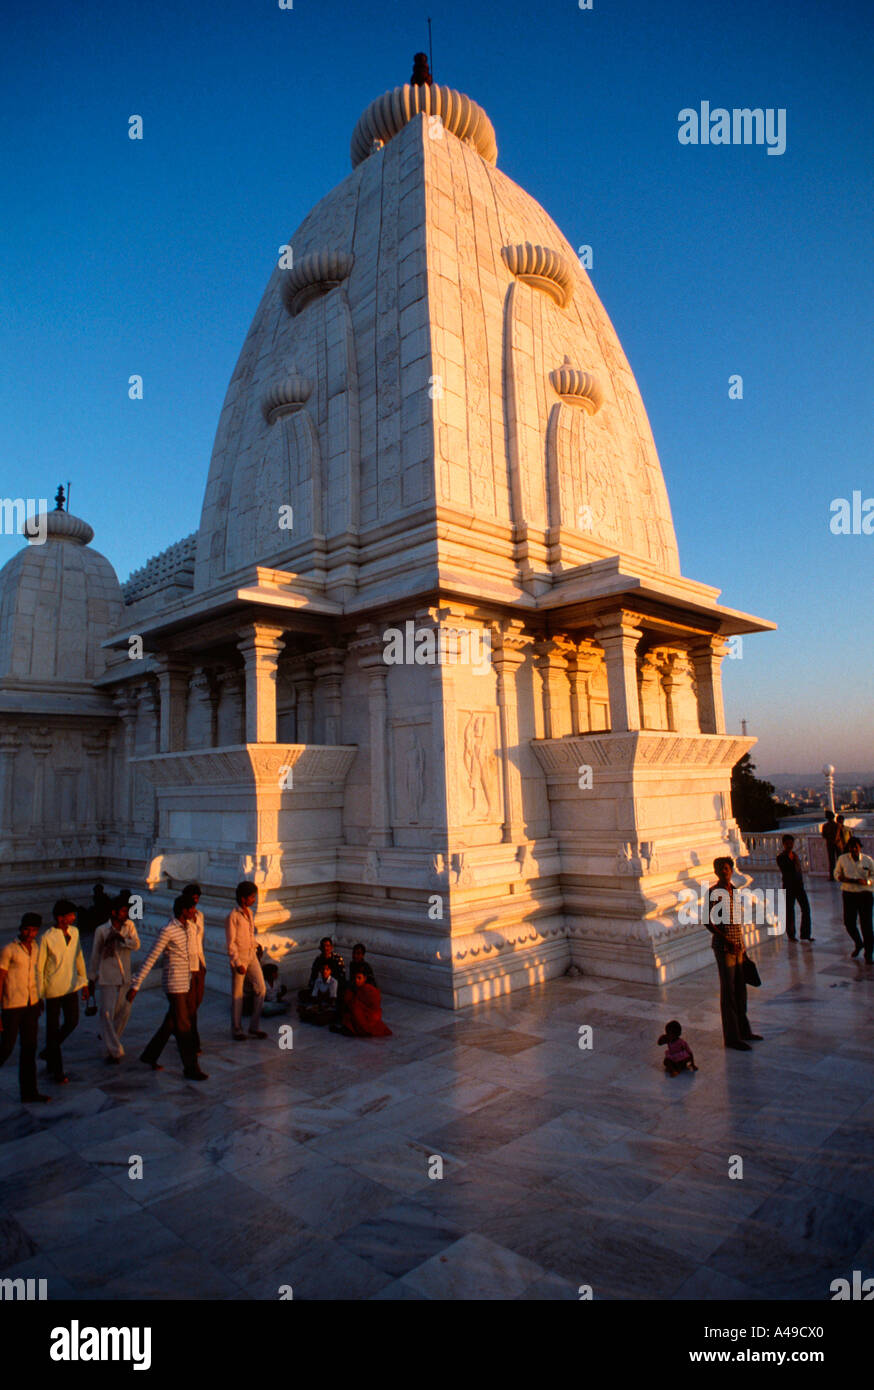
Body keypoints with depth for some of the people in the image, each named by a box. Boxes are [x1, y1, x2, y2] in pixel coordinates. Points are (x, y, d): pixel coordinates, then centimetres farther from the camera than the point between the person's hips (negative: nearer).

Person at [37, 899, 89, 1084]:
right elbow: (39, 967, -10)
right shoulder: (47, 938, -16)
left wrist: (84, 981, 13)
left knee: (72, 1022, 9)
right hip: (53, 989, -5)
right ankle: (57, 1071, 16)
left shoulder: (74, 931, 1)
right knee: (53, 1029, 5)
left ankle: (49, 1052, 35)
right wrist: (39, 994, -10)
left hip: (71, 986, 5)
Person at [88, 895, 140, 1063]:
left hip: (124, 978, 4)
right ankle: (115, 1051, 1)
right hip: (106, 978, -4)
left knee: (124, 1012, 11)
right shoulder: (101, 930, -8)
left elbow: (136, 945, -12)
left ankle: (110, 1041, 34)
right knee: (107, 1014, -6)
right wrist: (91, 978, 5)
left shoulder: (129, 925, 0)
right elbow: (95, 955, 1)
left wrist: (119, 938, -25)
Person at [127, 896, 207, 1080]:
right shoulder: (168, 931, -19)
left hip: (186, 982, 8)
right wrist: (136, 986, -16)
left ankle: (150, 1055, 34)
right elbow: (150, 959, -17)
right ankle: (190, 1068, 8)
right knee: (183, 1026, -1)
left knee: (172, 1023, 17)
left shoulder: (186, 926, 5)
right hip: (174, 984, -8)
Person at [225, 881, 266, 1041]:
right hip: (239, 957, -7)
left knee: (260, 988, 3)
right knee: (237, 994, 4)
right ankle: (236, 1029, 18)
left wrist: (254, 953, 17)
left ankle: (254, 1027, 14)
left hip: (252, 956, 7)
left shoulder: (249, 912, 8)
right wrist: (238, 963, -18)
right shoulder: (233, 916, -15)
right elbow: (230, 943, -16)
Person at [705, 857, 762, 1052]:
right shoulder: (714, 893, -13)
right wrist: (727, 941, -22)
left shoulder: (734, 891, 11)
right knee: (728, 992, -1)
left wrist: (743, 947, 19)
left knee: (740, 990, 16)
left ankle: (743, 1030, 30)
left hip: (737, 947, 8)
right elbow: (708, 922, -17)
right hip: (723, 948, -8)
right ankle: (731, 1037, 7)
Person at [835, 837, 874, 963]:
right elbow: (837, 873, 9)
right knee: (849, 923, 1)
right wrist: (843, 879, -12)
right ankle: (858, 944, 30)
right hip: (848, 894, 1)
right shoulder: (842, 859, 1)